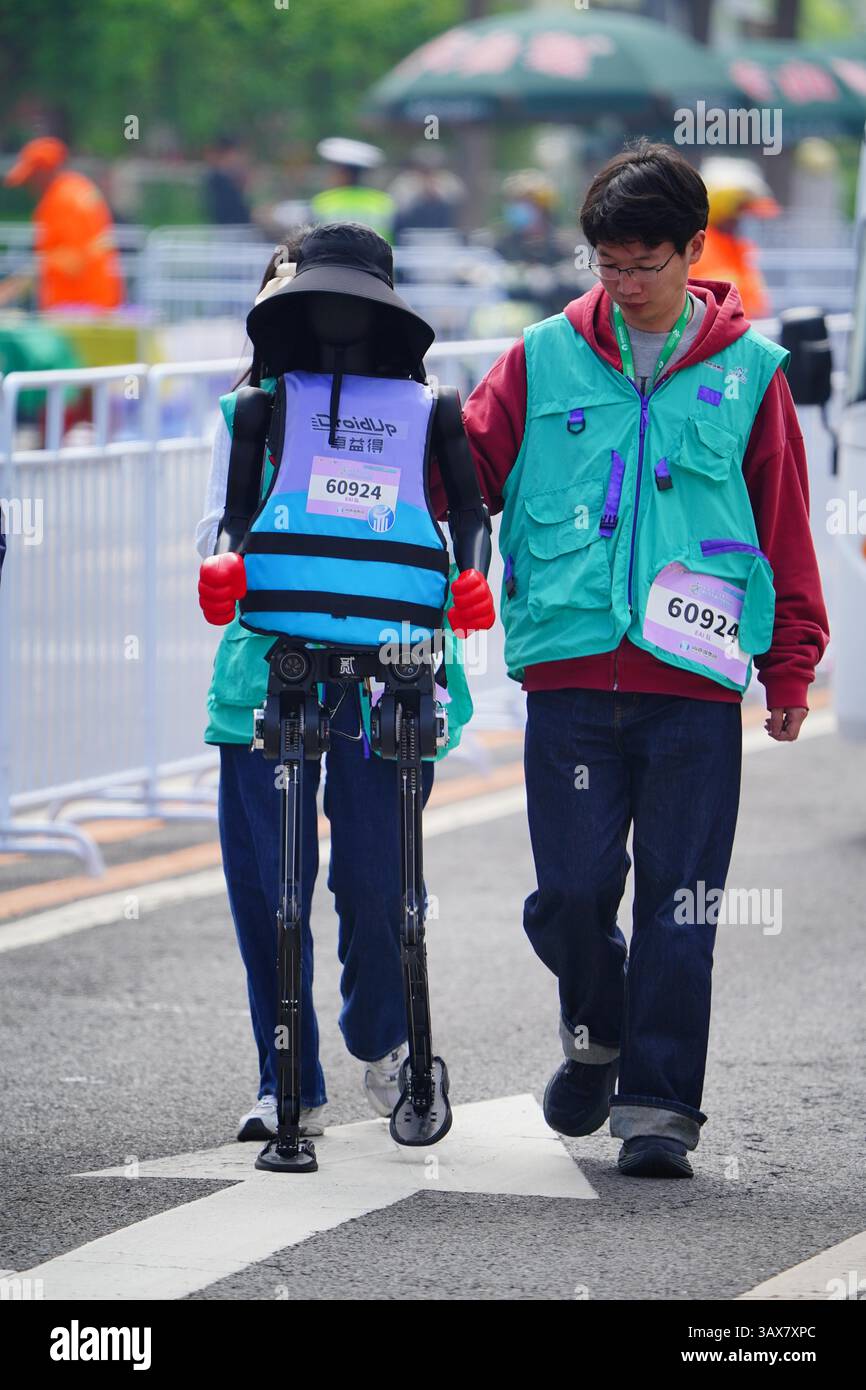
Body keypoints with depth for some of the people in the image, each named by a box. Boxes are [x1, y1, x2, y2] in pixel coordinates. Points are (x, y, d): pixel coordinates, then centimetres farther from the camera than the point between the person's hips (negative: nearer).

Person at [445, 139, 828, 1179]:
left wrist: (791, 667, 9)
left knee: (678, 904, -3)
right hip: (568, 673, 1)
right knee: (570, 894, -1)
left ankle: (658, 1105, 3)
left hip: (695, 681, -1)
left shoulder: (748, 373, 8)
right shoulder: (544, 361, 10)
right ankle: (595, 1036, 27)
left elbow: (785, 528, 11)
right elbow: (468, 471, 12)